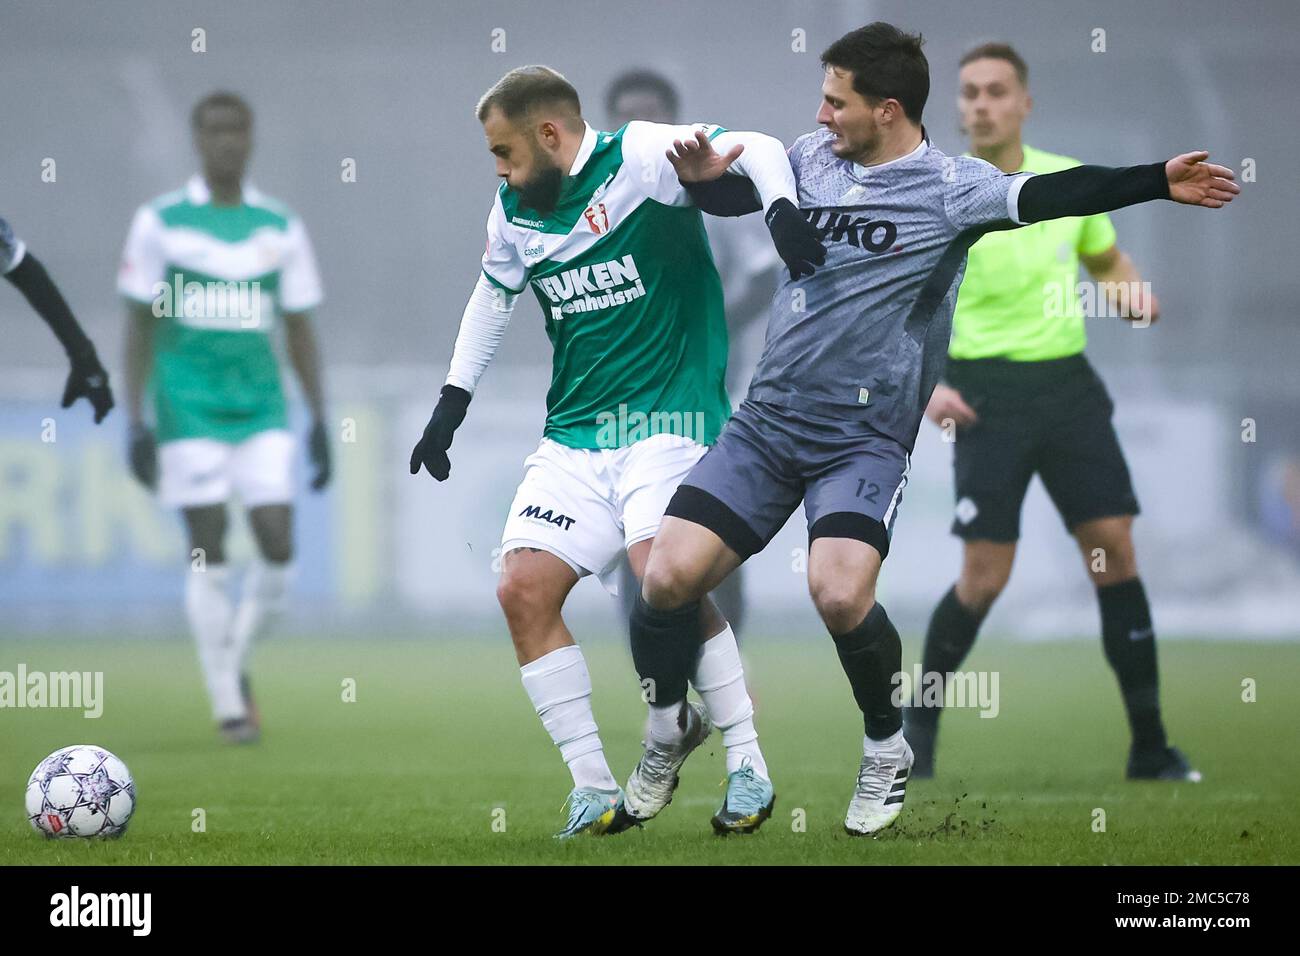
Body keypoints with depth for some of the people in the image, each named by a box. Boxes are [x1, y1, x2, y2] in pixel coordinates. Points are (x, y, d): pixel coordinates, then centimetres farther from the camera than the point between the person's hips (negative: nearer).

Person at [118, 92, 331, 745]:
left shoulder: (281, 229, 8)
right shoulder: (160, 223, 0)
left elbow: (300, 330, 12)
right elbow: (139, 325, 1)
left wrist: (319, 421, 7)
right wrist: (135, 423, -5)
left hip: (261, 406, 2)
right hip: (189, 408, -2)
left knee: (277, 545, -7)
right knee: (209, 556, -3)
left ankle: (237, 662, 18)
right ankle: (228, 703, 5)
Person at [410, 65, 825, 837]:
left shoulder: (642, 158, -10)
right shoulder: (515, 214, 11)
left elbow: (756, 149, -19)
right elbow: (495, 293, 28)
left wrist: (783, 209, -39)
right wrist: (452, 404, 27)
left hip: (669, 418, -7)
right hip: (573, 439, 7)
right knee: (523, 592, -7)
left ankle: (749, 764, -10)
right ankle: (594, 788, 1)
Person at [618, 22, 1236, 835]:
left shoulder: (948, 186, -9)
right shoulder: (814, 156, 7)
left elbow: (1048, 195, -23)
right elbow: (739, 193, 23)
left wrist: (1156, 182, -37)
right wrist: (703, 177, 0)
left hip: (865, 439, -5)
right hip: (768, 420, 5)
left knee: (840, 593, -27)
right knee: (668, 577, -8)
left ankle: (887, 748, 0)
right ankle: (666, 735, 19)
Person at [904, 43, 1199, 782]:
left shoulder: (1070, 181, 6)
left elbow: (1108, 259, 22)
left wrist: (1134, 294, 0)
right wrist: (924, 384, -21)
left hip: (1069, 384, 4)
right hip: (988, 393, -3)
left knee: (1115, 550, -4)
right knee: (985, 575, -8)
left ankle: (1150, 747, 2)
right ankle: (921, 718, 16)